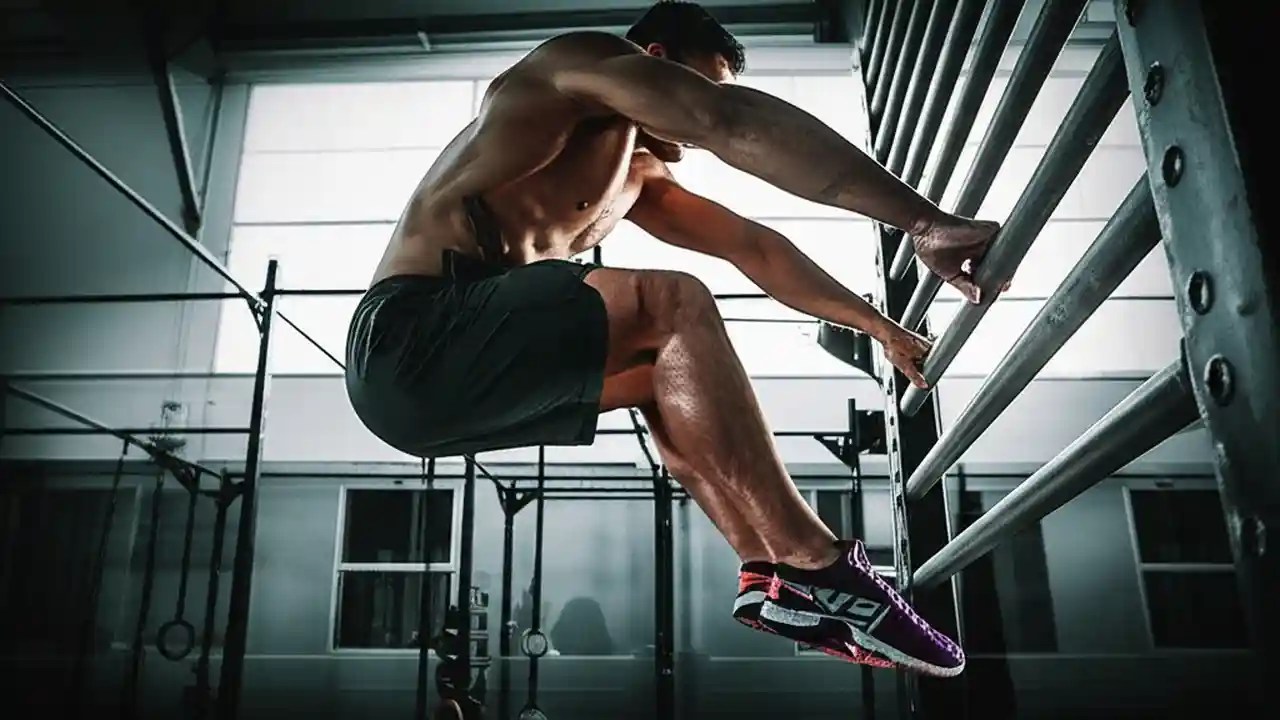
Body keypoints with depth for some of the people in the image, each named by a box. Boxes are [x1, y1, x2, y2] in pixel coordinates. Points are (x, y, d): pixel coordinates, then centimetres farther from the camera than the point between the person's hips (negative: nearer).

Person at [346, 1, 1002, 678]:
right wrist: (924, 221, -22)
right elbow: (736, 121, -18)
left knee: (669, 367, 14)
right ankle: (813, 563, -16)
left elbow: (752, 246, 24)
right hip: (409, 339, -10)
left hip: (460, 365, 10)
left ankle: (772, 573, 3)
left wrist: (879, 326, 20)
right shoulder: (582, 59, -1)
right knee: (672, 306, -20)